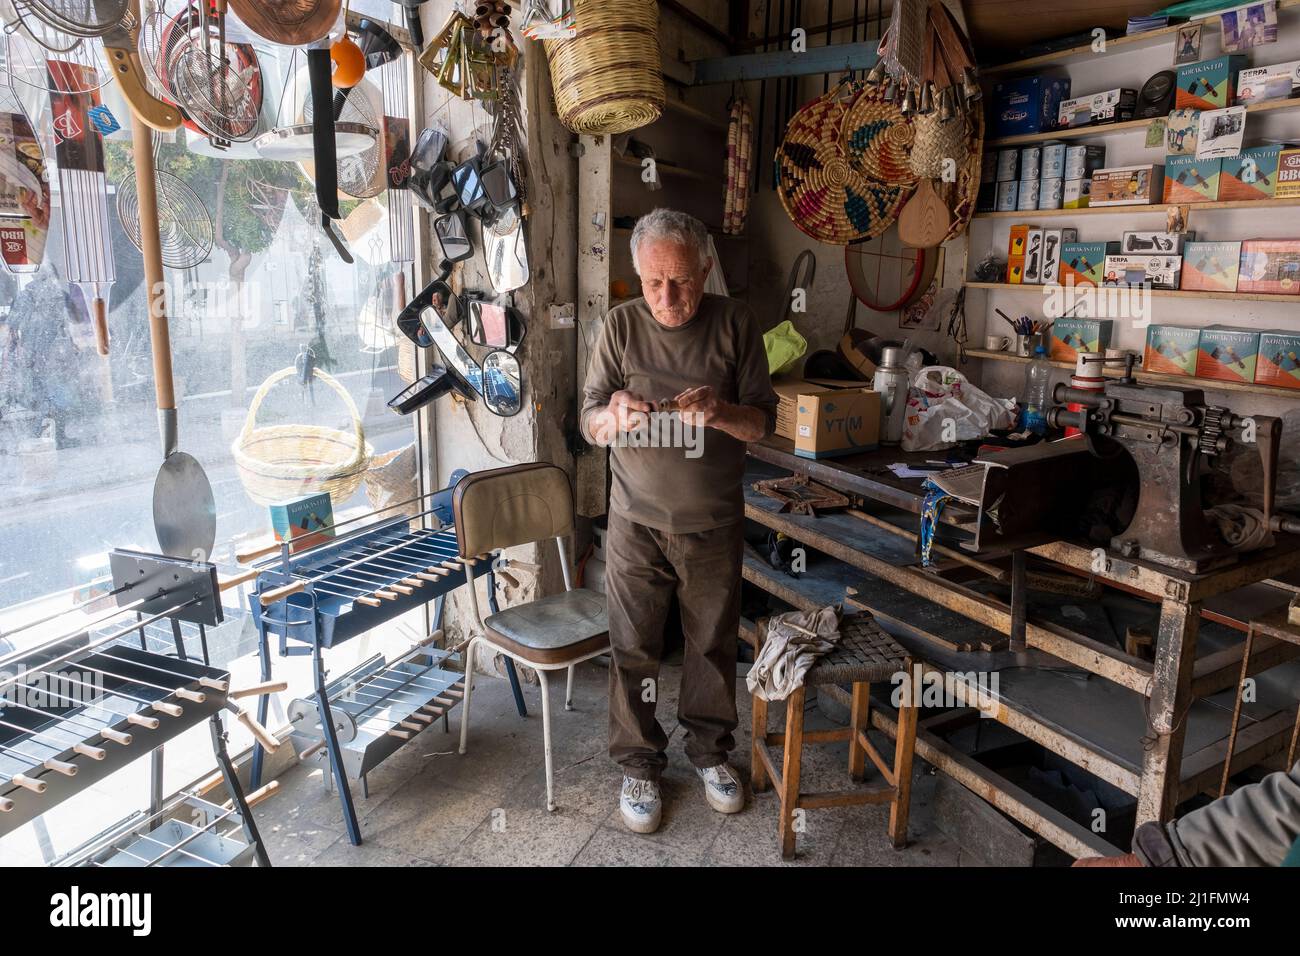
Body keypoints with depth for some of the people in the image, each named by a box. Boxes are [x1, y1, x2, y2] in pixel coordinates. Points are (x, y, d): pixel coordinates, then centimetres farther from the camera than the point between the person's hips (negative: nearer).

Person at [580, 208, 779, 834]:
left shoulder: (735, 324, -5)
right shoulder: (621, 325, -6)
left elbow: (764, 421, -5)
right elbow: (590, 424, -6)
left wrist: (720, 412, -27)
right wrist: (615, 416, -30)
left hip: (714, 523, 1)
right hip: (638, 522, 0)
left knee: (713, 643, 14)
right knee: (634, 649, 7)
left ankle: (710, 751, 37)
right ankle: (639, 763, 28)